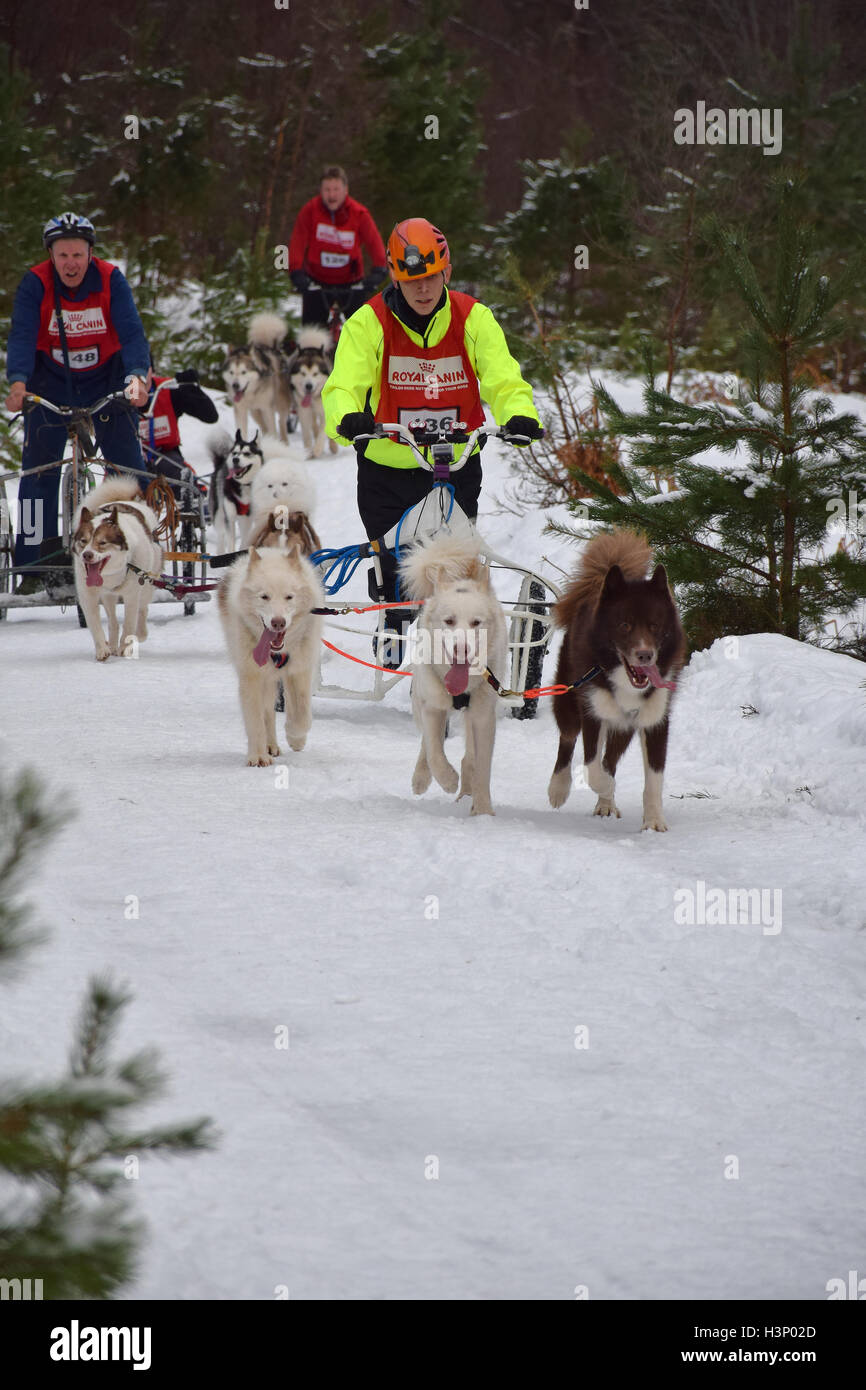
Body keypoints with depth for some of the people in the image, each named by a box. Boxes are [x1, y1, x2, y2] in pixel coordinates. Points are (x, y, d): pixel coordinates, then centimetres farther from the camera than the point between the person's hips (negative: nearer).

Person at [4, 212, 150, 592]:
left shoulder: (111, 279, -15)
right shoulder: (35, 283, -16)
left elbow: (131, 331, -23)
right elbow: (22, 335, -26)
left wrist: (138, 375, -41)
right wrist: (17, 382, -43)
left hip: (106, 378, 0)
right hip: (51, 380, 0)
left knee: (127, 463, -5)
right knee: (39, 464, -7)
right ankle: (33, 566, -4)